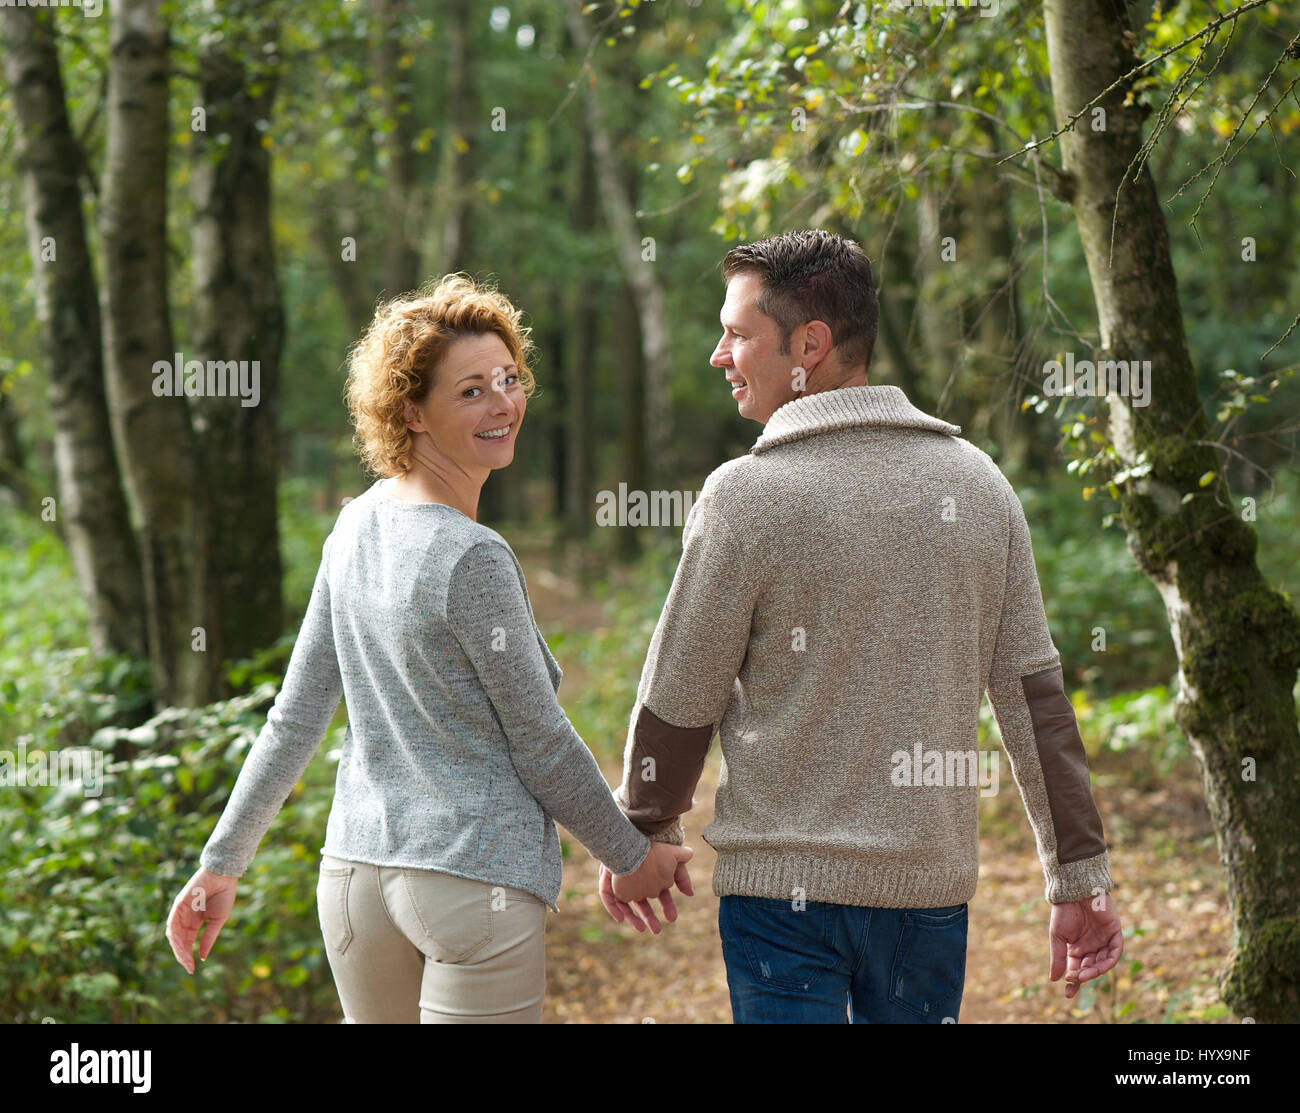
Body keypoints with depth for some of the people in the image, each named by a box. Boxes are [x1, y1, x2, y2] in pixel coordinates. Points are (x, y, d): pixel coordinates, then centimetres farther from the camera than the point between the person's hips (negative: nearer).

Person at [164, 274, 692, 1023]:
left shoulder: (358, 526, 4)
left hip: (355, 877, 8)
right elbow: (542, 746, -10)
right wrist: (634, 856, 3)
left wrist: (224, 862, 14)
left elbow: (295, 720, 7)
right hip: (477, 880, -8)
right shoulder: (474, 558, -17)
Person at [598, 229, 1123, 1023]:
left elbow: (680, 703, -4)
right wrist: (1082, 878, 8)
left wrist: (642, 834, 14)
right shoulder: (976, 483, 3)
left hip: (785, 878, -4)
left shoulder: (747, 496, -11)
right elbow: (1036, 694, 3)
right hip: (931, 883, 4)